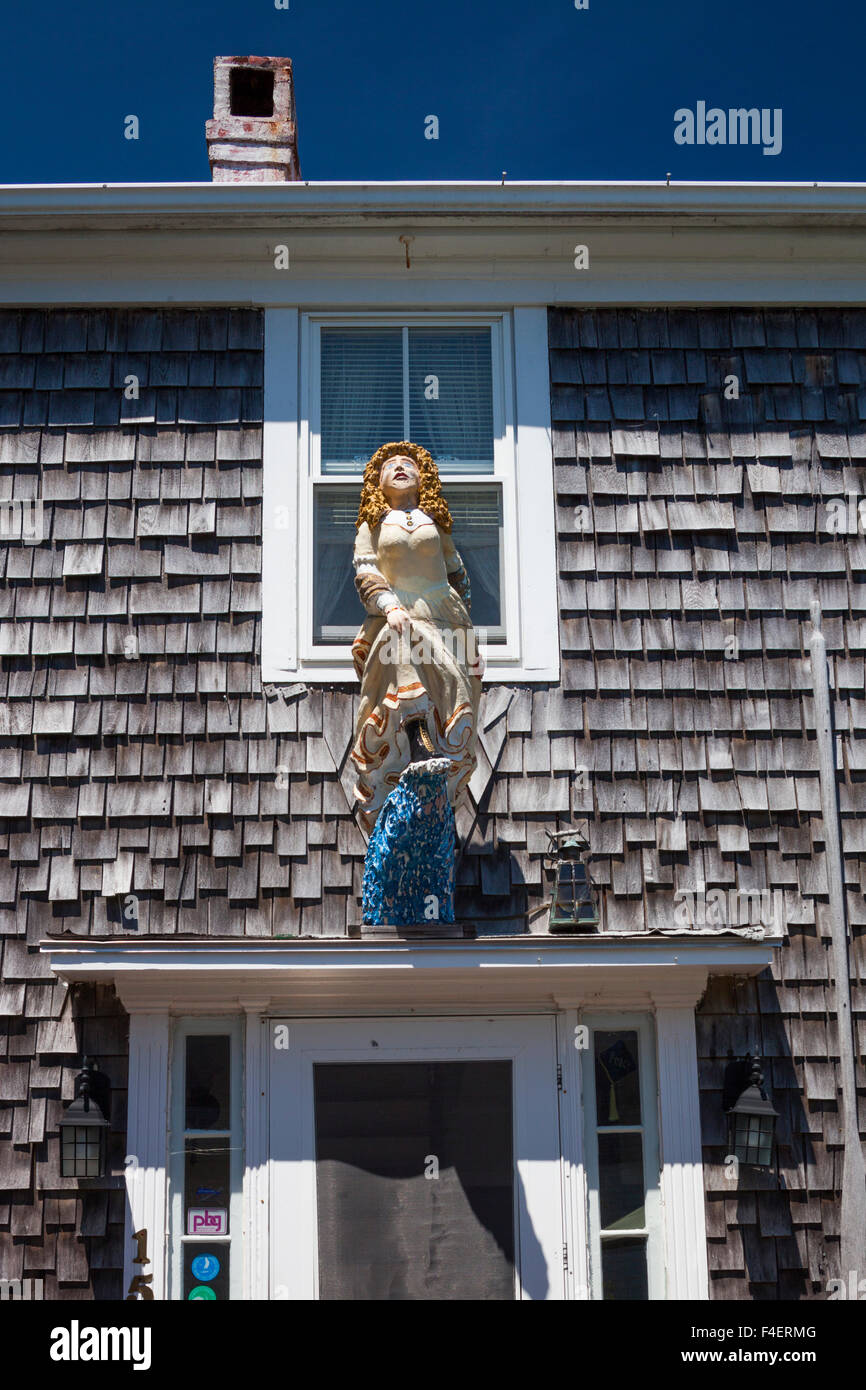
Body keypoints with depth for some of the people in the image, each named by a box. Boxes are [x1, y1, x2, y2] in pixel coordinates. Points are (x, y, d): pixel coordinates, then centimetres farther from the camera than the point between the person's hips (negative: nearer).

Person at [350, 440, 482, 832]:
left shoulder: (434, 520, 19)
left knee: (449, 707, -8)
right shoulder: (372, 524, 13)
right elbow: (365, 573, 1)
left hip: (442, 618, 2)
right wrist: (389, 607, -16)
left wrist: (460, 614, 12)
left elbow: (456, 571, 22)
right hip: (397, 619, -2)